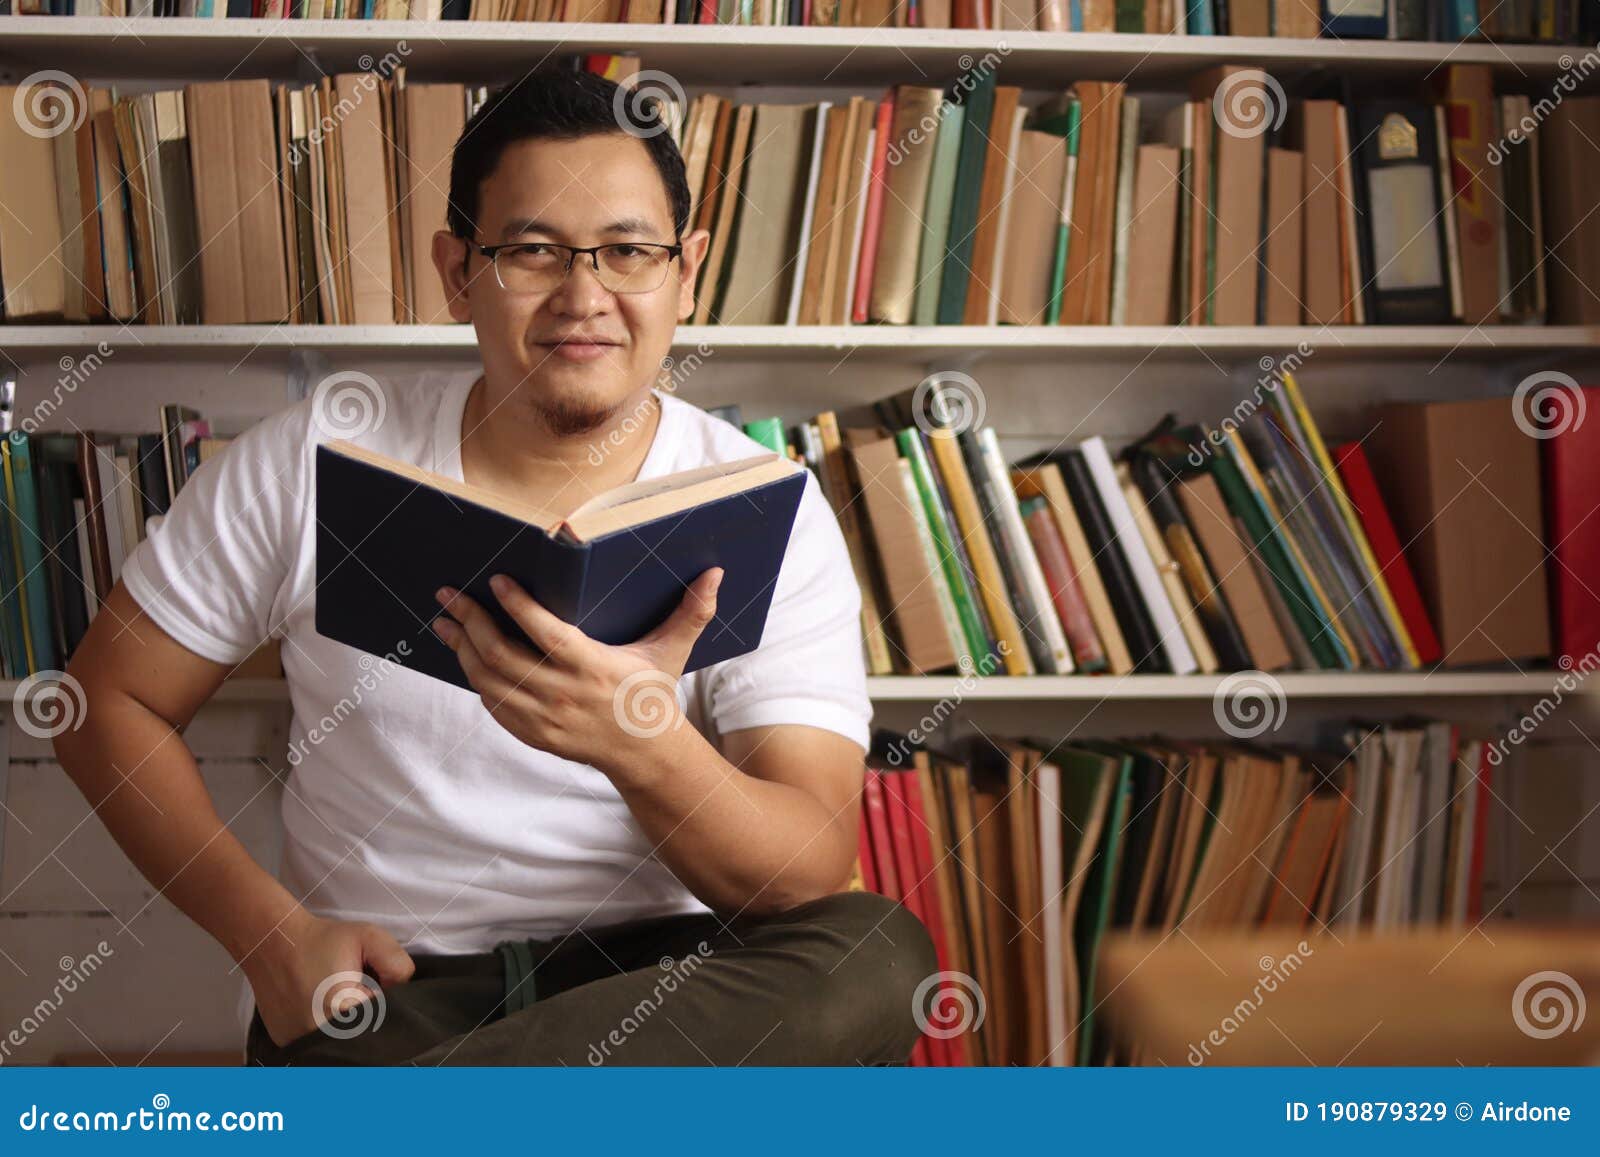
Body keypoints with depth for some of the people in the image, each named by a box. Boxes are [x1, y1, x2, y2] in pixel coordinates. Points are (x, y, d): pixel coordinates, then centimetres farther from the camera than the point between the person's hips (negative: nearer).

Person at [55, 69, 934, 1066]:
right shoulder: (315, 459, 1)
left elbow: (815, 868, -13)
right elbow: (112, 697, 8)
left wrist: (641, 744, -35)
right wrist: (271, 933, -6)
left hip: (659, 981, 4)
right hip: (379, 985, -3)